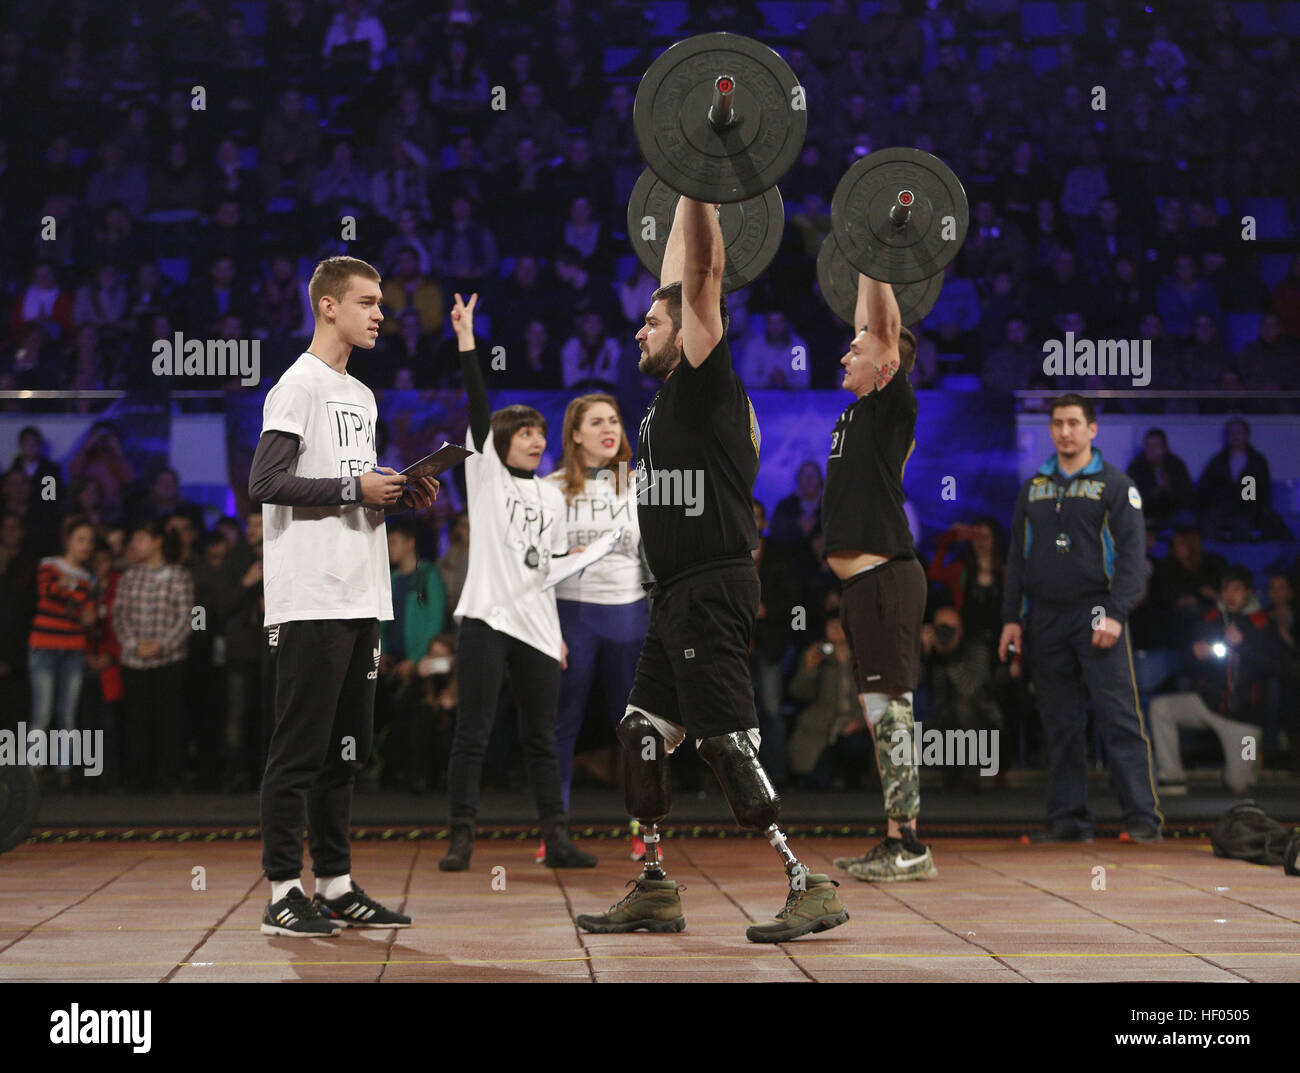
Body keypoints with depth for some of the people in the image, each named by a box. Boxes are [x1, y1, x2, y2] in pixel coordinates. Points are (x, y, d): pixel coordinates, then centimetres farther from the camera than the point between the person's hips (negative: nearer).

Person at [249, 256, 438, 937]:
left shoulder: (361, 396, 21)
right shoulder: (299, 385, -8)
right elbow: (264, 483, -16)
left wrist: (398, 495, 9)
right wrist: (353, 486, -16)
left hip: (361, 600, 9)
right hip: (310, 600, -9)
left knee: (345, 749, 12)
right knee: (299, 749, -6)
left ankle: (336, 887, 18)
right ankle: (283, 894, -2)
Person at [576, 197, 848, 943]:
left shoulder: (706, 379, -7)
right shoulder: (675, 393, 16)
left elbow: (704, 274, -15)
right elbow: (681, 278, 27)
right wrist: (686, 197, 30)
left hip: (711, 594, -10)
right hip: (679, 596, 10)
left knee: (727, 746, -11)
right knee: (642, 734, 11)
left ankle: (811, 889, -9)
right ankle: (655, 892, 18)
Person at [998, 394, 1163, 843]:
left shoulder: (1115, 485, 2)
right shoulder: (1033, 488, 16)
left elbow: (1132, 552, -5)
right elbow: (1017, 557, 17)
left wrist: (1116, 614, -15)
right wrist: (1011, 617, 9)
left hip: (1096, 615, -5)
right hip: (1045, 618, 5)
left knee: (1119, 718, -9)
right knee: (1059, 725, 6)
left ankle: (1142, 817, -9)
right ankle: (1067, 818, 11)